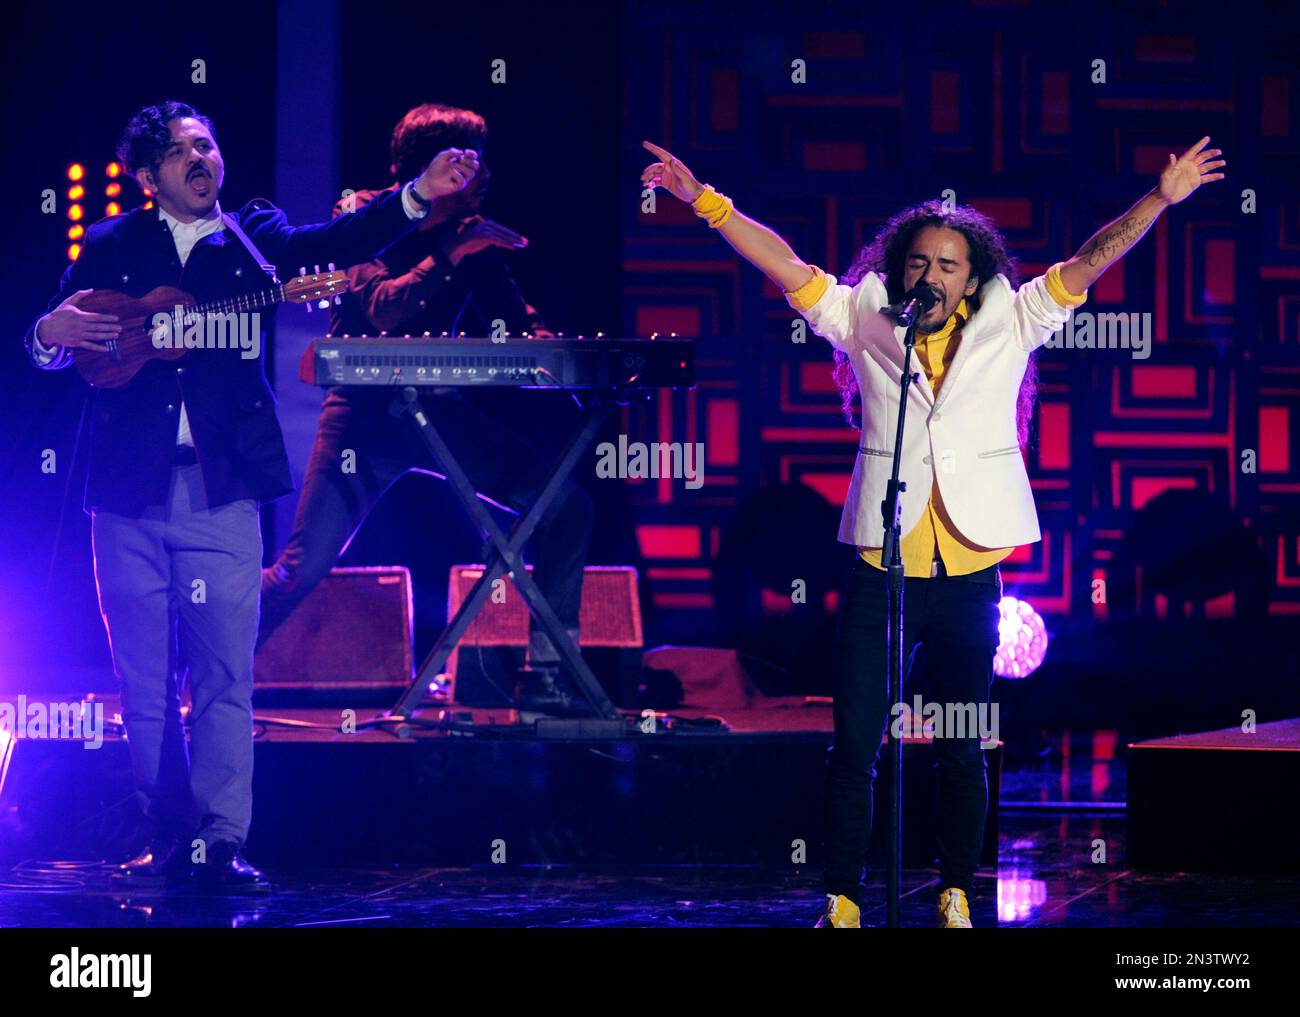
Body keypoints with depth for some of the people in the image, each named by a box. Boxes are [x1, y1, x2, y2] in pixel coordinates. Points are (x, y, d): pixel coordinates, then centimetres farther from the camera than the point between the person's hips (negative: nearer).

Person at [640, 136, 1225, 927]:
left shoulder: (1005, 325, 6)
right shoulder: (865, 322, 6)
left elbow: (1086, 265, 2)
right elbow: (785, 265, 5)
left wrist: (1162, 198, -5)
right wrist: (704, 200, 0)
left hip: (969, 577, 0)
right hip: (881, 570, 0)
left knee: (963, 750, 7)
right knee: (856, 745, -1)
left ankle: (957, 899, 17)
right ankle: (843, 903, 6)